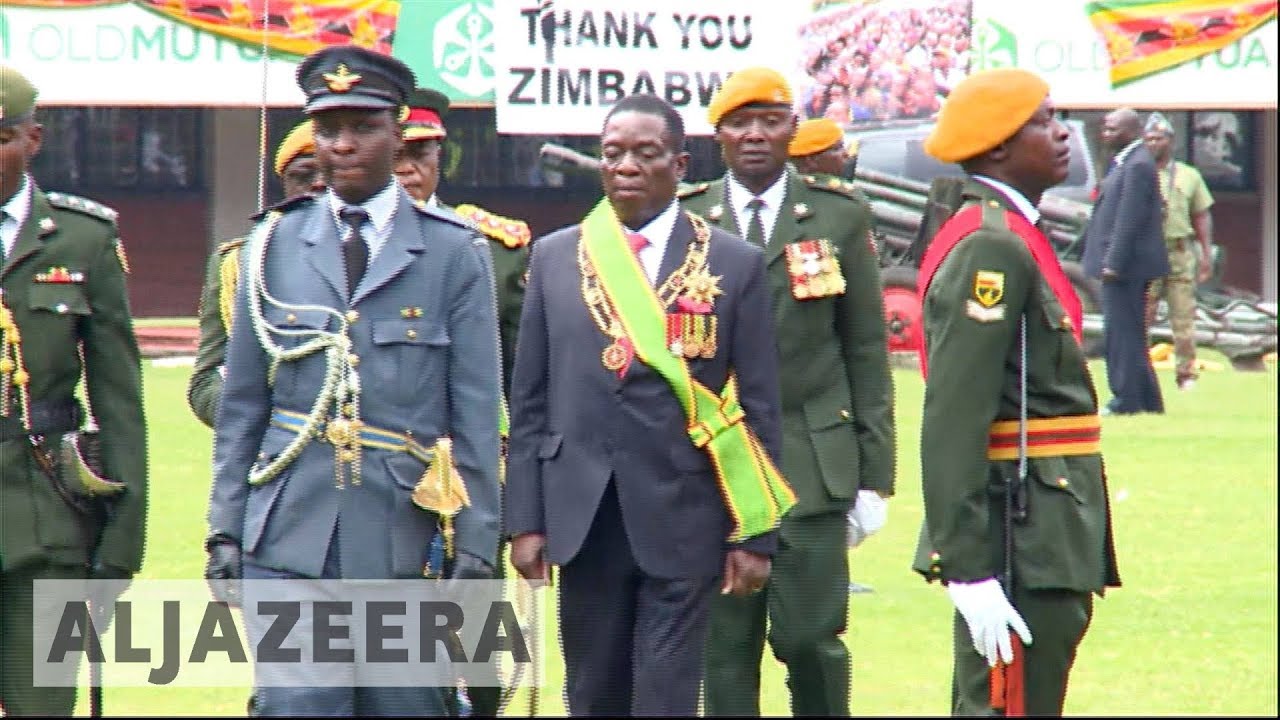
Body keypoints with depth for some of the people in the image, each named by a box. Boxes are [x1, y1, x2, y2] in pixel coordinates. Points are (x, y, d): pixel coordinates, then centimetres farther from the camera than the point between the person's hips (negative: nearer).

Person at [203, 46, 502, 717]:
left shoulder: (454, 252, 3)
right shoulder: (274, 246, 9)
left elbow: (476, 414, 2)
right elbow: (240, 405, 11)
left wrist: (474, 552, -3)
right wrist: (225, 530, 6)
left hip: (403, 536, -1)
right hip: (290, 536, 1)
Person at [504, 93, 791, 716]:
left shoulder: (734, 264, 1)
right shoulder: (554, 258, 8)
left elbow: (757, 407, 1)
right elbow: (530, 401, 8)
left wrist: (755, 533, -2)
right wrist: (525, 518, 2)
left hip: (682, 520, -2)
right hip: (583, 517, 3)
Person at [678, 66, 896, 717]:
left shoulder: (840, 216, 4)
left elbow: (867, 351, 5)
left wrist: (874, 474, 2)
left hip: (813, 461, -1)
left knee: (811, 638, -6)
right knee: (725, 644, 1)